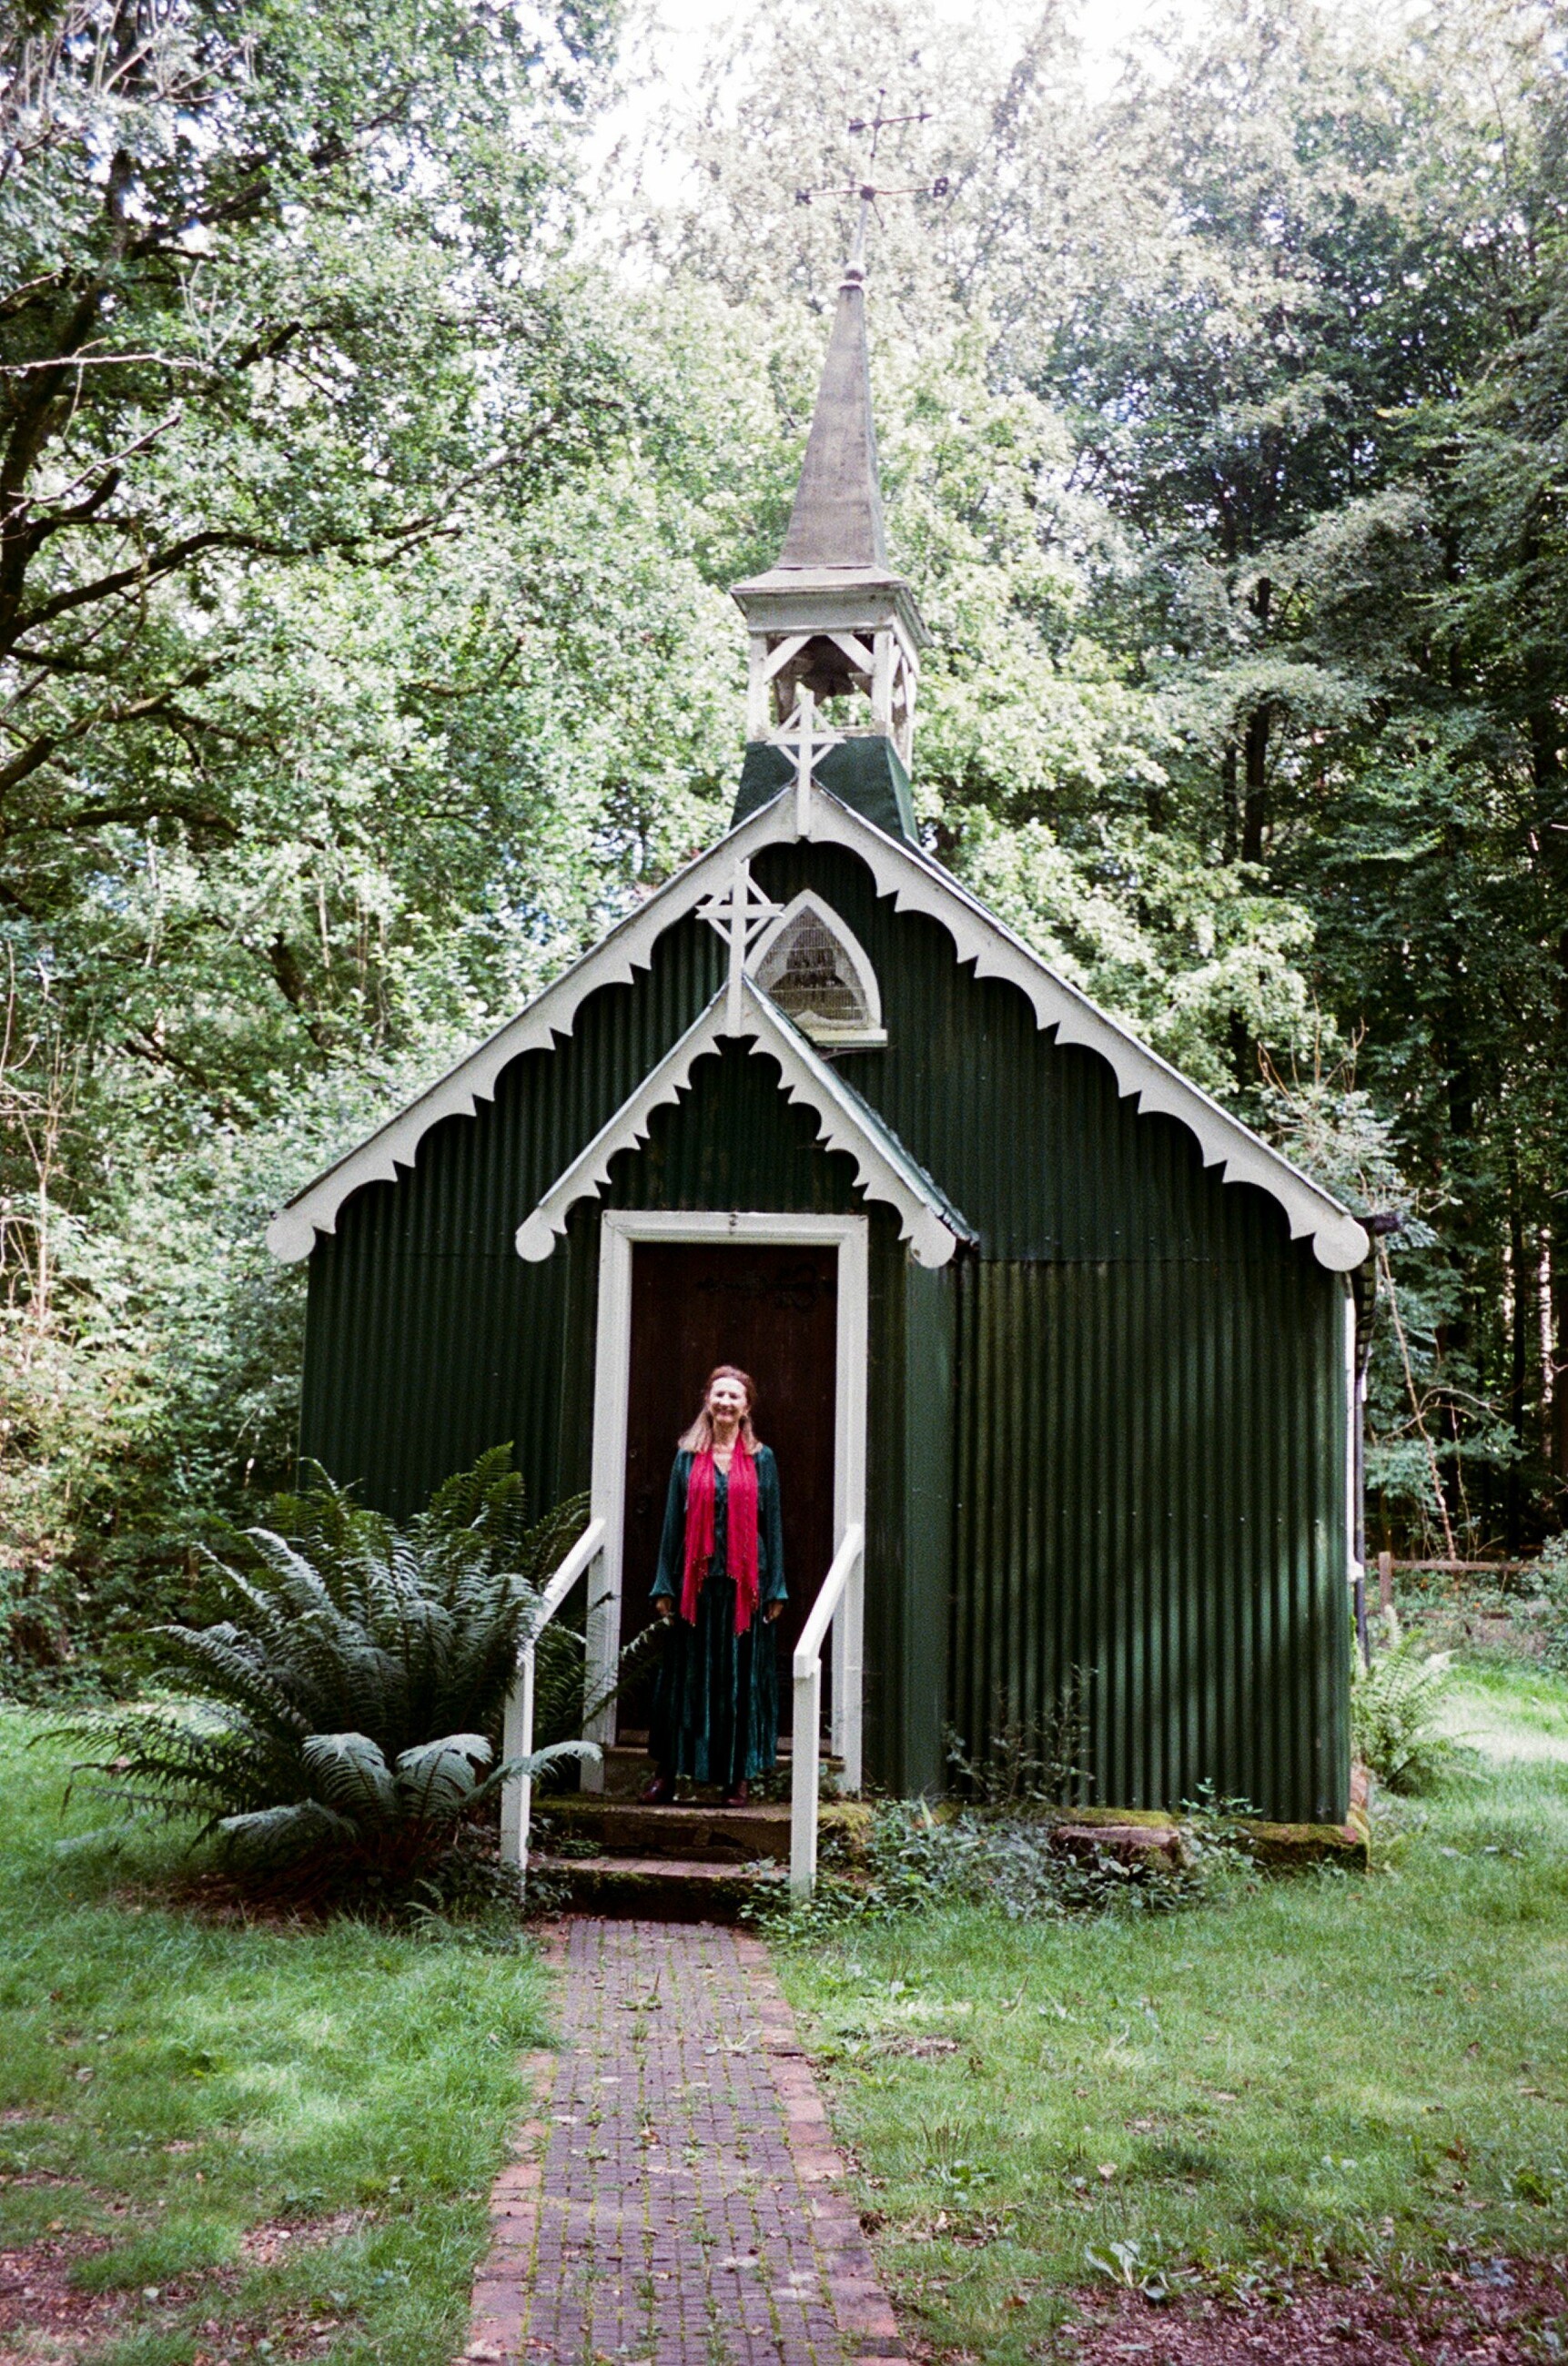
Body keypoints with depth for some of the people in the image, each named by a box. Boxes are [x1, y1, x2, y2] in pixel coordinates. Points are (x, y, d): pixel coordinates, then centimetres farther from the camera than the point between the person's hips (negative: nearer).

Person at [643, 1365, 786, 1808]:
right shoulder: (688, 1457, 7)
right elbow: (673, 1522, 7)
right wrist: (666, 1586, 3)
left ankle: (739, 1777, 11)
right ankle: (667, 1774, 11)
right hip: (696, 1580, 1)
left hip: (744, 1583, -1)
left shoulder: (761, 1459, 6)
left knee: (742, 1678, 3)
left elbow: (772, 1526, 6)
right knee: (686, 1676, 4)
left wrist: (775, 1589, 1)